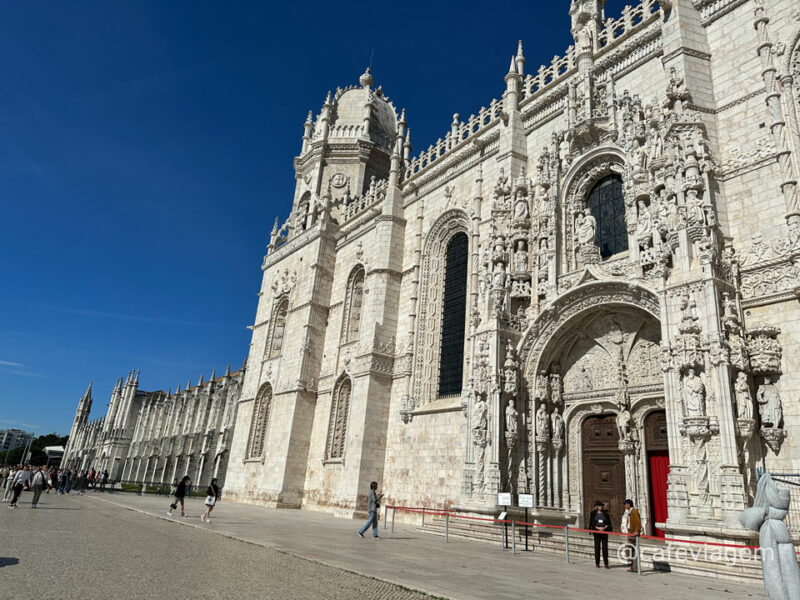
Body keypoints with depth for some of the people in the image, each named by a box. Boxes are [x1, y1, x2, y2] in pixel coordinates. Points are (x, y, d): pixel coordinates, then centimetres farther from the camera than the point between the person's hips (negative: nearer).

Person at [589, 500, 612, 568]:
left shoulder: (605, 513, 5)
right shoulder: (593, 513, 3)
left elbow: (608, 523, 6)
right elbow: (591, 523, 2)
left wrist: (604, 527, -9)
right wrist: (597, 528, -10)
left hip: (604, 531, 1)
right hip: (596, 532, -1)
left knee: (605, 547, -2)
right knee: (597, 547, 2)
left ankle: (606, 563, 1)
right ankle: (597, 563, 11)